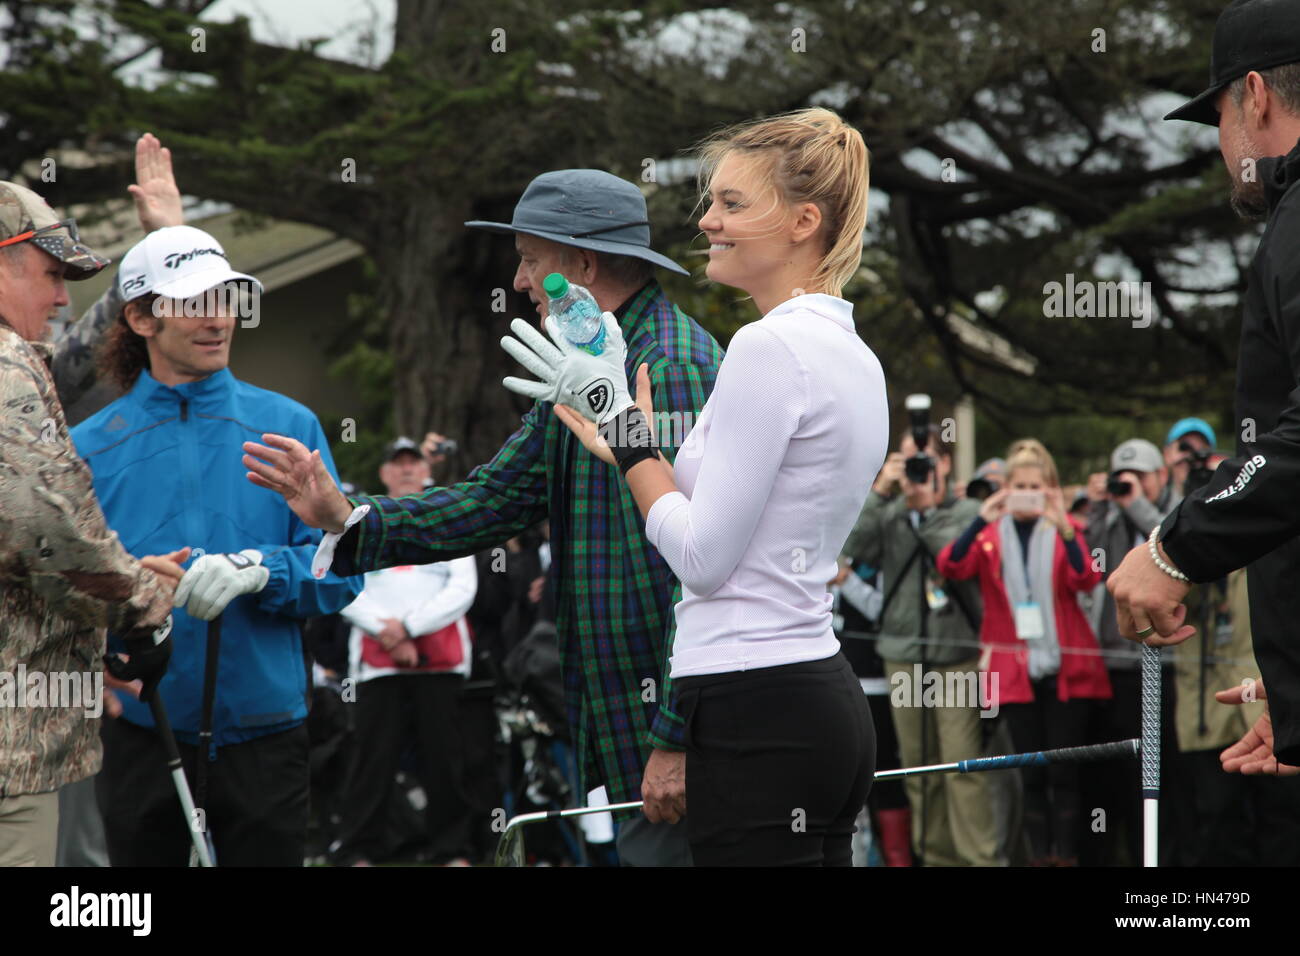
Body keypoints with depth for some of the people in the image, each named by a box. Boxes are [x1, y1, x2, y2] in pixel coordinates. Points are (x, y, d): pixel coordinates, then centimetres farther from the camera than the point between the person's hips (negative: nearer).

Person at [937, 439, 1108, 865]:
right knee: (1032, 773, 4)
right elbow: (951, 567, -12)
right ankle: (1039, 855, 8)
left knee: (1064, 771, -3)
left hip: (1065, 667, -1)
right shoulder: (992, 532, 6)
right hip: (1015, 667, 1)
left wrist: (1064, 528, -28)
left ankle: (1066, 855, 0)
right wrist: (980, 521, -25)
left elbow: (1086, 579, -13)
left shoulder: (1064, 529, 5)